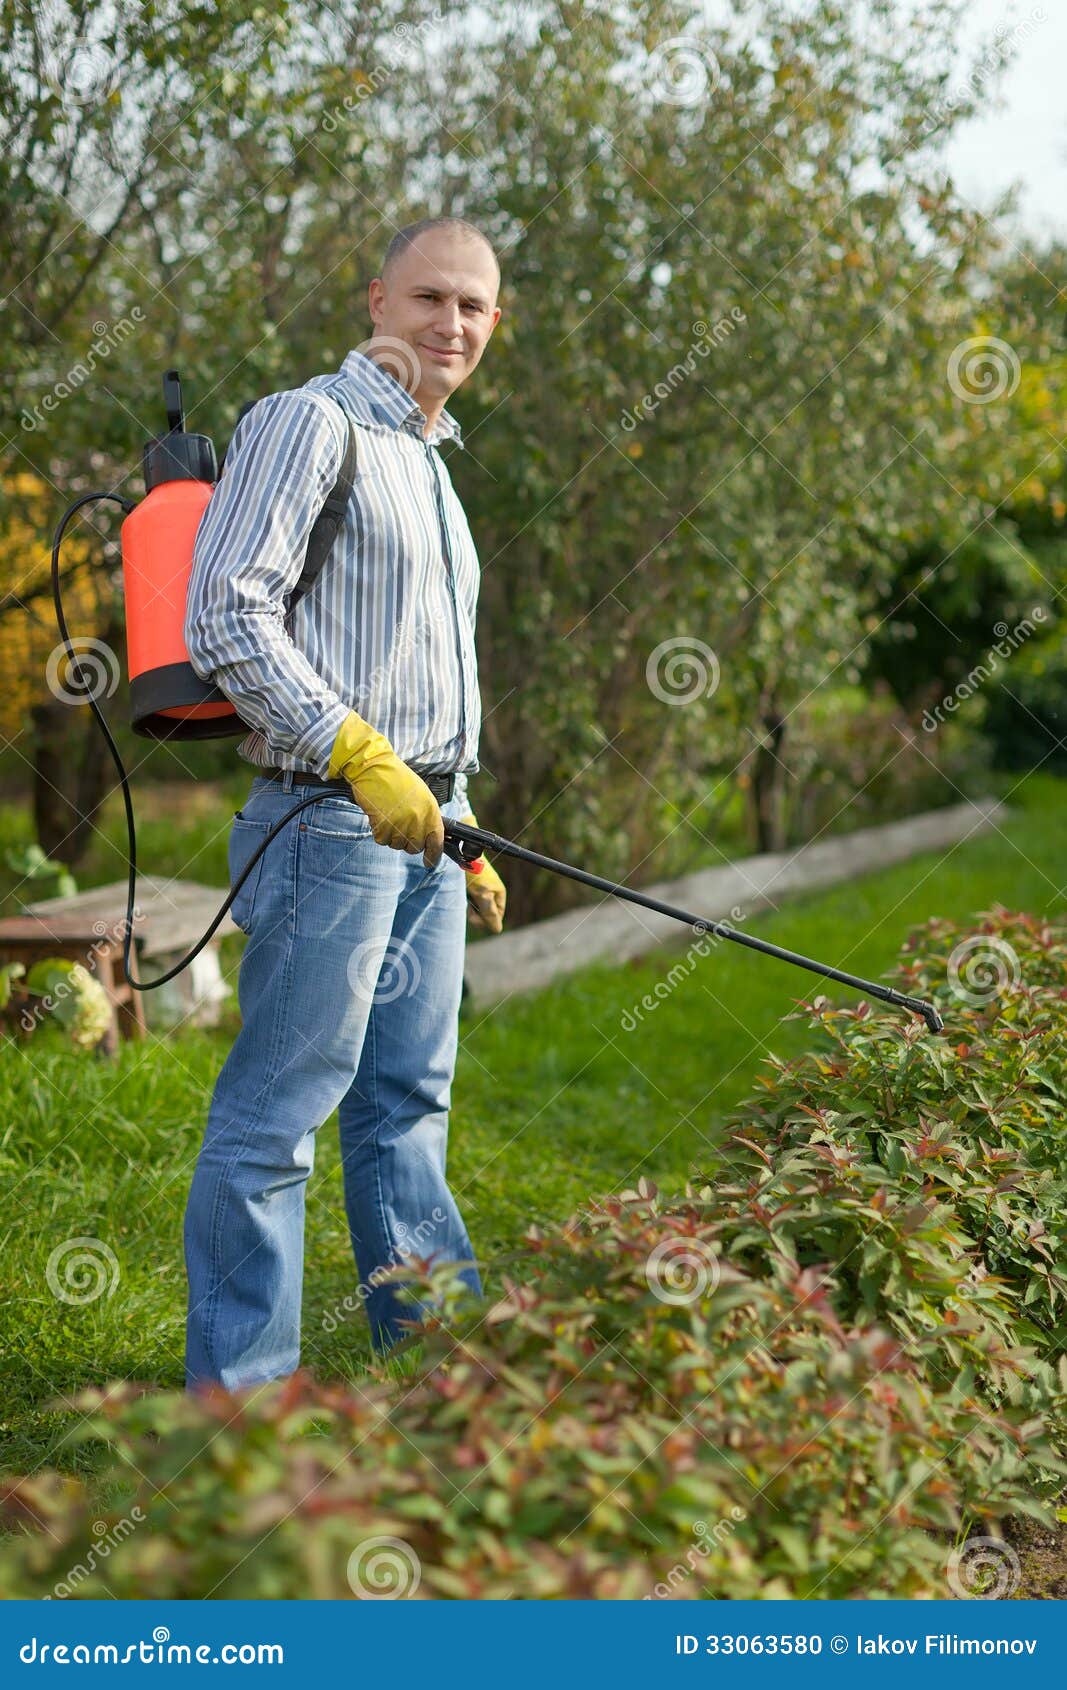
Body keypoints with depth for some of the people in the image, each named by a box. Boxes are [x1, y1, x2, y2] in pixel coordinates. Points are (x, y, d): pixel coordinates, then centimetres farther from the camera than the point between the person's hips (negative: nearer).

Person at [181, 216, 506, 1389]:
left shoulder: (428, 461, 23)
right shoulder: (307, 423, -6)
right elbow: (229, 617, -16)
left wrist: (464, 840, 23)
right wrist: (361, 756, -21)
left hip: (420, 829, 9)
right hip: (332, 822, -9)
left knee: (406, 1109, 13)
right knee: (274, 1116, -6)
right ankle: (238, 1391, -1)